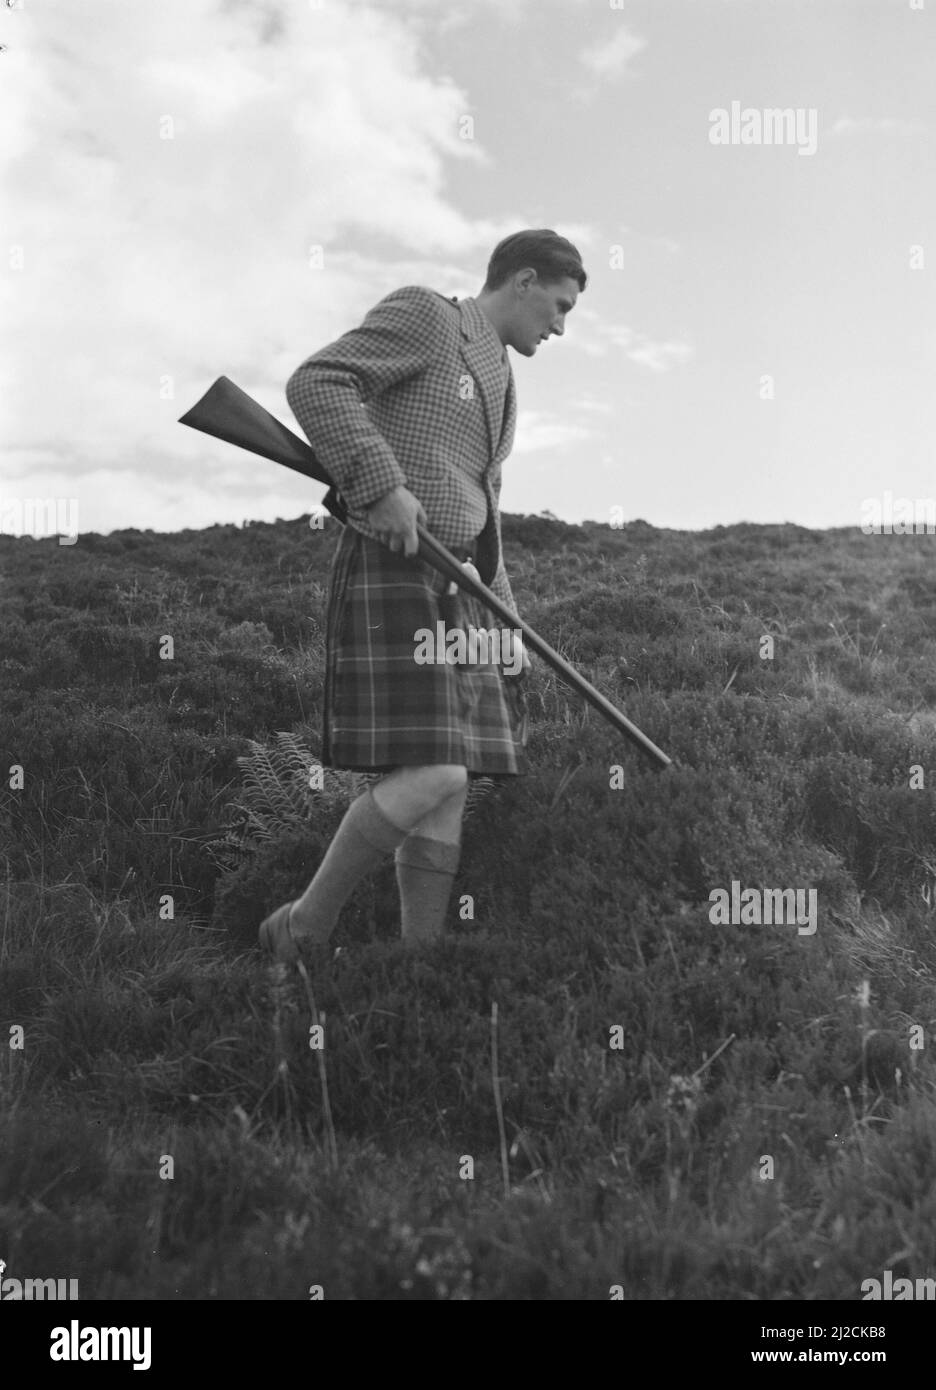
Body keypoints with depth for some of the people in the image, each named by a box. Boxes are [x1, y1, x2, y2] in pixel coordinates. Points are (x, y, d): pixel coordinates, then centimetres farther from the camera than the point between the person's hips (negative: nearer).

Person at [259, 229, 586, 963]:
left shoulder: (497, 380, 23)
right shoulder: (422, 313, -3)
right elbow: (314, 385, -16)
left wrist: (504, 623, 19)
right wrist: (381, 487, -24)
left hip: (454, 590, 9)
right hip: (391, 575, -9)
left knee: (448, 792, 2)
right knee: (430, 778, -18)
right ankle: (304, 929, -1)